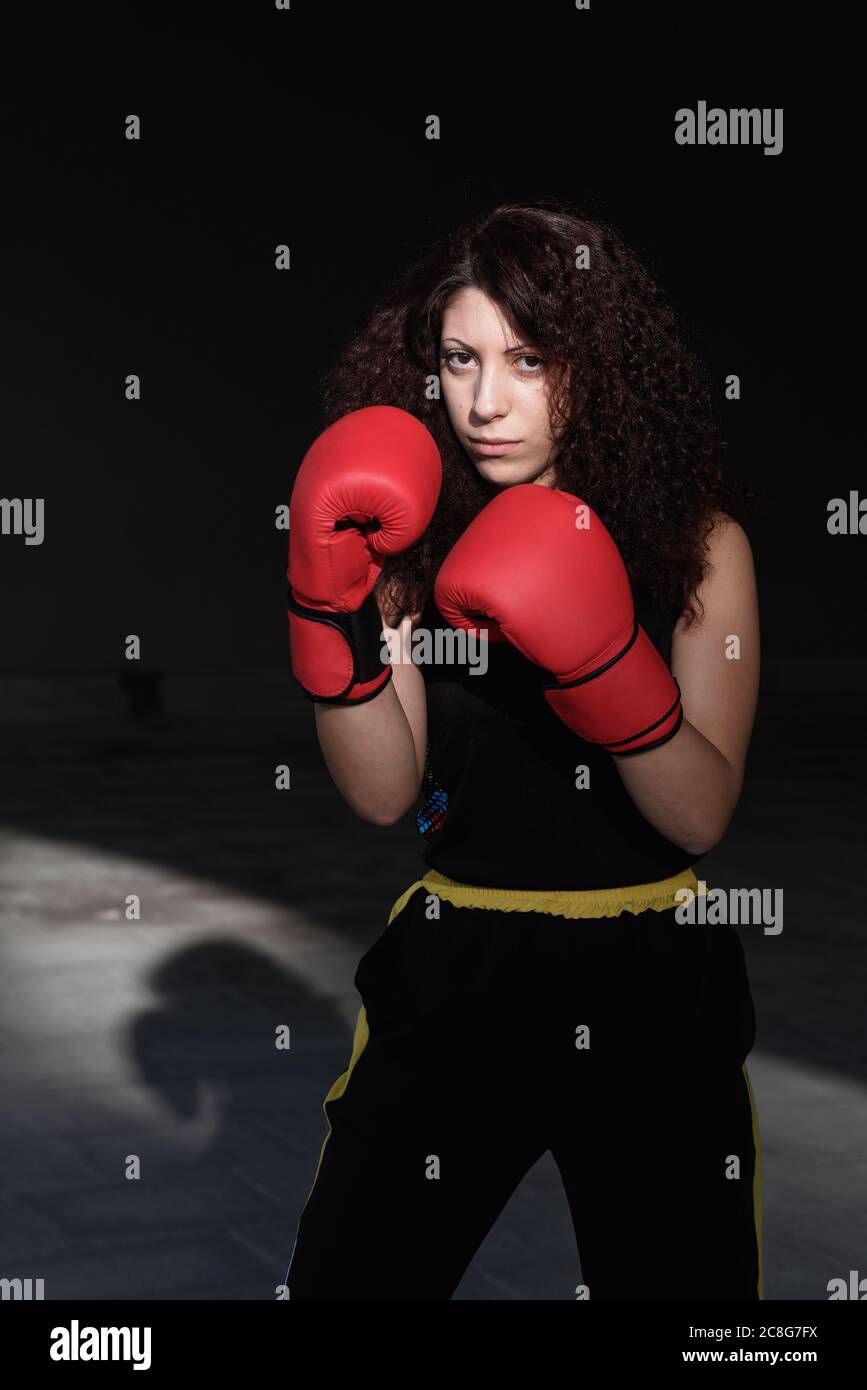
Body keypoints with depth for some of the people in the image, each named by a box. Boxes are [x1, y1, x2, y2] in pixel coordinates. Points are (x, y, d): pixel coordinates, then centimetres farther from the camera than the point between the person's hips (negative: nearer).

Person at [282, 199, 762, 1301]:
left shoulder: (696, 538, -5)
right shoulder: (417, 535, 1)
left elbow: (702, 816, -12)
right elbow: (382, 793, -7)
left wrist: (598, 661, -28)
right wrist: (332, 602, -20)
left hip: (648, 980, -1)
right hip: (452, 969, 2)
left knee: (678, 1279, 8)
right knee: (341, 1277, 5)